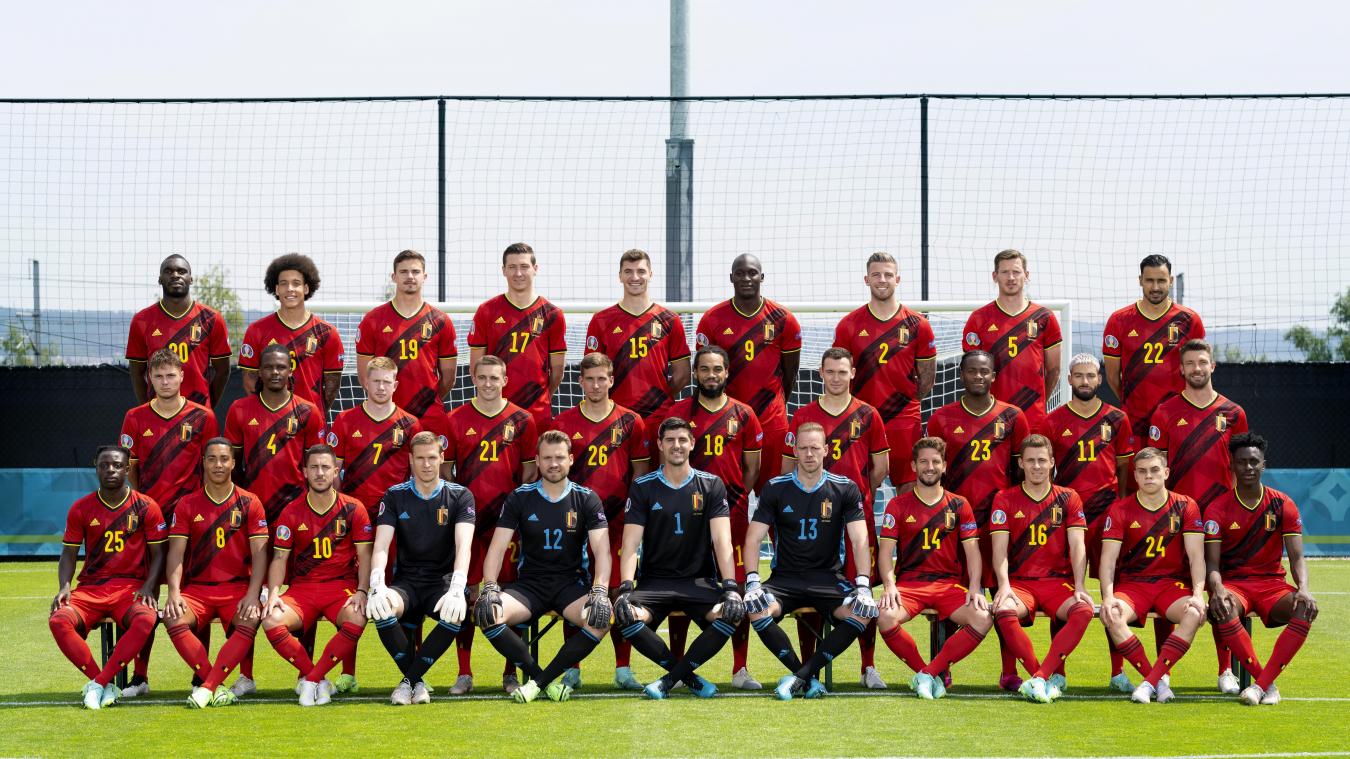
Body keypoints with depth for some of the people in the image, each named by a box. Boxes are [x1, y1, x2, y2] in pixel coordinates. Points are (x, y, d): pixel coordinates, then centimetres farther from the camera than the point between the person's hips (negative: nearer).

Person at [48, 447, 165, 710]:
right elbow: (69, 554, 12)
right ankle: (106, 685, -24)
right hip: (90, 588, 2)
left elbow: (158, 554, 5)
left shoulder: (145, 507, 3)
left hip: (132, 586, -2)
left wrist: (148, 588, -11)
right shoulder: (81, 509, 8)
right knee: (59, 620, -30)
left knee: (145, 619, -37)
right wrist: (64, 587, -6)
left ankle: (97, 684, -30)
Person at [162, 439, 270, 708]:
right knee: (174, 619, -30)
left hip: (238, 587, -1)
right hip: (197, 587, 1)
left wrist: (252, 595, -16)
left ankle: (206, 688, -33)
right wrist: (174, 592, -14)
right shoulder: (187, 505, 8)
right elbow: (176, 553, 2)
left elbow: (259, 554, -1)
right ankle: (217, 688, -27)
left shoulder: (250, 503, 5)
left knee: (250, 621, -34)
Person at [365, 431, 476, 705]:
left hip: (443, 580, -1)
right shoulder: (394, 496, 4)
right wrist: (377, 586, -27)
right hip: (407, 581, 1)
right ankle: (417, 681, -13)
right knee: (381, 608, -34)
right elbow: (381, 546, -7)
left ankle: (409, 679, -16)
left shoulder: (460, 496, 0)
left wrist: (457, 590, -33)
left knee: (456, 612, -37)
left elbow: (463, 546, -15)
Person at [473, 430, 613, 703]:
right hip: (529, 583, 1)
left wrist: (600, 591, -24)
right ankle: (549, 682, -17)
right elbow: (497, 548, -1)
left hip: (572, 583, -1)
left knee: (603, 616, -33)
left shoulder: (587, 499, 2)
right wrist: (489, 587, -18)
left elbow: (602, 550, -7)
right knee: (487, 614, -29)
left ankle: (538, 682, -21)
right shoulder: (520, 498, 3)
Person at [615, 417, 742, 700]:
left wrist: (730, 586, -20)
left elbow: (722, 541, -5)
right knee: (625, 616, -32)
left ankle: (670, 679, -16)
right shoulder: (642, 487, 4)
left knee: (733, 613, -31)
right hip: (654, 580, 0)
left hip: (700, 580, 0)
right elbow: (630, 546, -2)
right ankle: (689, 677, -14)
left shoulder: (711, 485, 5)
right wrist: (625, 588, -19)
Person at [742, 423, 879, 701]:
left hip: (828, 578, 0)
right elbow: (753, 539, -2)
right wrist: (752, 582, -18)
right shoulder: (776, 488, 1)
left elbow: (859, 540, -6)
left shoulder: (845, 489, 1)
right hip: (785, 578, 0)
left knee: (864, 611, -30)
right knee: (756, 610, -32)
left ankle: (800, 676, -24)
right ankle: (809, 678, -19)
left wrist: (863, 585, -21)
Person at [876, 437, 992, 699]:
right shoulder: (898, 505, 9)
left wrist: (974, 588, -8)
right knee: (886, 617, -33)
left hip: (949, 584, 1)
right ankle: (934, 676, -14)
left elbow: (972, 551, 8)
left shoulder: (959, 506, 12)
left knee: (983, 618, -28)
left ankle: (927, 674, -19)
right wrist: (889, 585, -14)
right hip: (908, 582, -1)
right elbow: (886, 550, 4)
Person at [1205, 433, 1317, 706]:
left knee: (1305, 609, -32)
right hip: (1233, 583, -1)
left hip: (1272, 582, 1)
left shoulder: (1282, 505, 3)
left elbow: (1296, 557, -2)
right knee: (1223, 610, -38)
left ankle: (1261, 683, -33)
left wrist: (1303, 588, -23)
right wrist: (1218, 588, -29)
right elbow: (1212, 562, -6)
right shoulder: (1218, 509, -1)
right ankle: (1267, 683, -28)